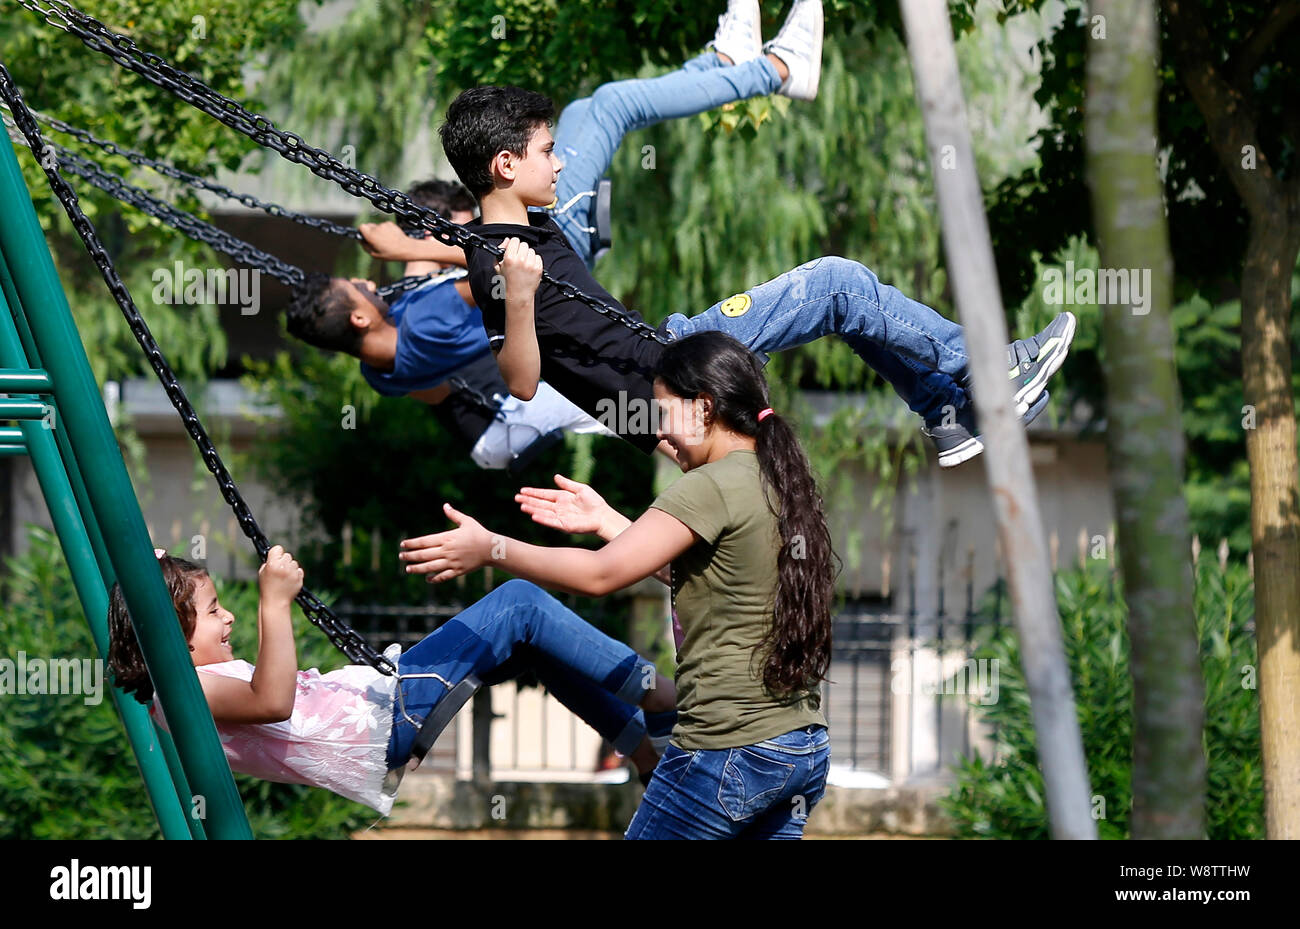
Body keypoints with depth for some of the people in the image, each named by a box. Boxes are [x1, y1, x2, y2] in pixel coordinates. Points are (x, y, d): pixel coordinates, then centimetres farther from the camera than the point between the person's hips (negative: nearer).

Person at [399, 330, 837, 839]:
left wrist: (489, 548, -8)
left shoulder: (713, 487, -14)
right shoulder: (786, 485, 12)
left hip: (726, 754, -8)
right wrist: (604, 521, 22)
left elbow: (600, 574, -17)